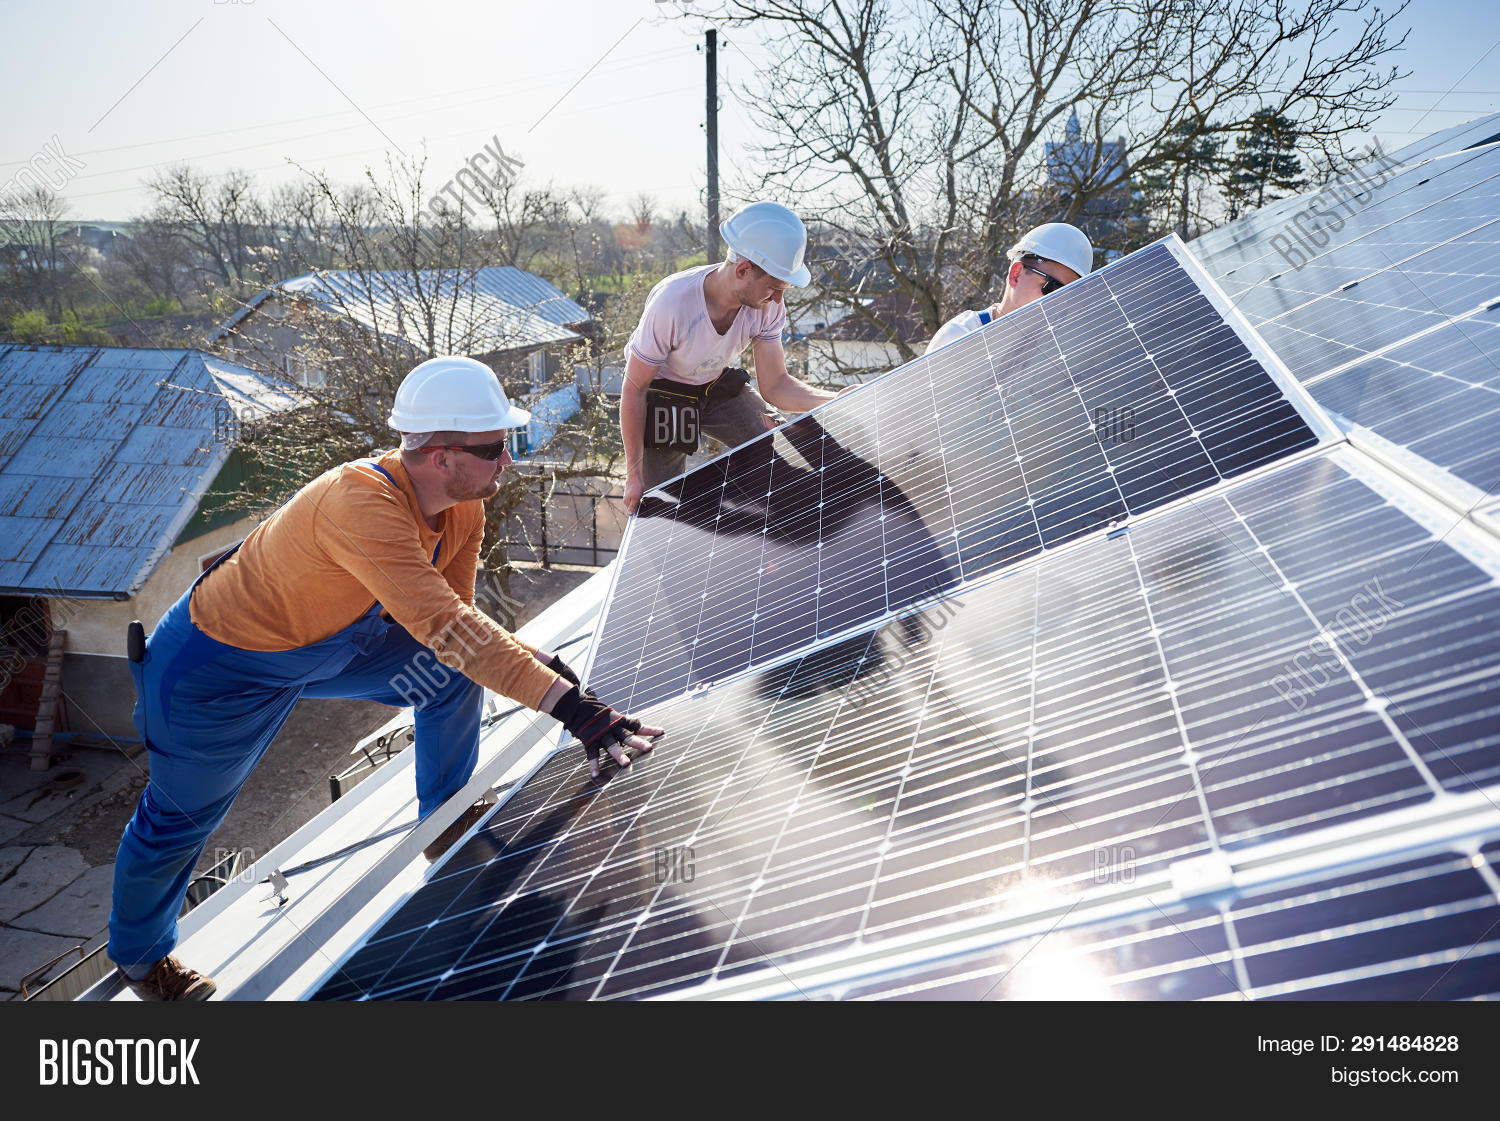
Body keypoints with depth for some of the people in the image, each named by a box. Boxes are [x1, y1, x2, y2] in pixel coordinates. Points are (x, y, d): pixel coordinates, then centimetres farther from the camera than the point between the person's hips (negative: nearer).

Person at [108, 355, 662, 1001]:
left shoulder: (463, 509, -15)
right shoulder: (359, 505, -40)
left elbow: (451, 621, -6)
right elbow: (445, 627, -48)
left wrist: (531, 659, -24)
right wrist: (569, 705, -51)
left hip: (331, 639, 7)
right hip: (218, 669, -6)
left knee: (452, 675, -5)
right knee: (182, 817, 13)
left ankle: (447, 824, 18)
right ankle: (138, 954, 44)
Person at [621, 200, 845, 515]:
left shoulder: (767, 306, -21)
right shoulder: (670, 304, -36)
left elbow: (774, 386, -14)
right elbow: (633, 391, -25)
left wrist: (838, 400, -32)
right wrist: (634, 475, -21)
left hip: (720, 385, 4)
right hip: (663, 392, -4)